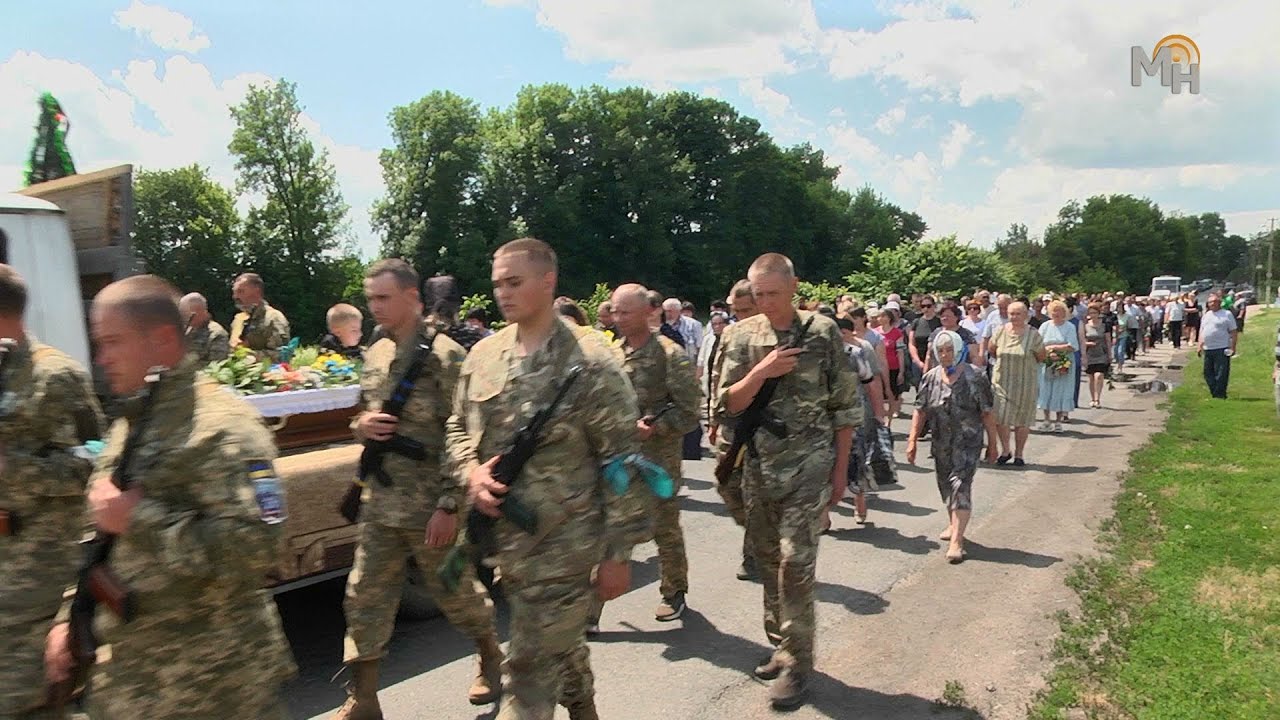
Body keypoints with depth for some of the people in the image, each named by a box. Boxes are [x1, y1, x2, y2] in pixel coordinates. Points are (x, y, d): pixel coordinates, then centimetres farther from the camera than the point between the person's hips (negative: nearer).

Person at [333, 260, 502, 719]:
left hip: (431, 509, -6)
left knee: (456, 593, 12)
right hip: (379, 505, 6)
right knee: (364, 601, 8)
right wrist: (361, 426, -4)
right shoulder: (375, 355, 9)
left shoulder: (444, 356, -13)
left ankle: (491, 660, 38)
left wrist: (449, 505, -18)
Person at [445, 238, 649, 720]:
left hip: (564, 545, -6)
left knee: (532, 667, 1)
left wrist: (618, 552, -12)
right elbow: (458, 427, 16)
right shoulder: (483, 355, 5)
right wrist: (472, 473, -6)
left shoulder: (590, 363, -14)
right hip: (504, 540, 6)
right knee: (561, 644, 24)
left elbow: (622, 461, -12)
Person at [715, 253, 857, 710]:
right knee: (768, 561, 12)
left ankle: (796, 663, 5)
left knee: (795, 562, -7)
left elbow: (844, 406, 0)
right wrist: (762, 372, -16)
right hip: (758, 466, 4)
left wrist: (840, 469, -2)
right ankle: (781, 646, 27)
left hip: (808, 465, -4)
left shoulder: (823, 331, -4)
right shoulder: (742, 336, 2)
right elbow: (727, 406, -1)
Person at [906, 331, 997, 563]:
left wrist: (992, 444, -4)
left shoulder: (975, 377, -10)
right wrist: (912, 441, -1)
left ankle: (956, 540, -11)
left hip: (968, 442, -5)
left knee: (960, 486, -13)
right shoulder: (931, 378, 1)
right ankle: (954, 525, 41)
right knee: (945, 486, 17)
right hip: (941, 443, 5)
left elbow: (987, 413, -5)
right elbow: (920, 411, 4)